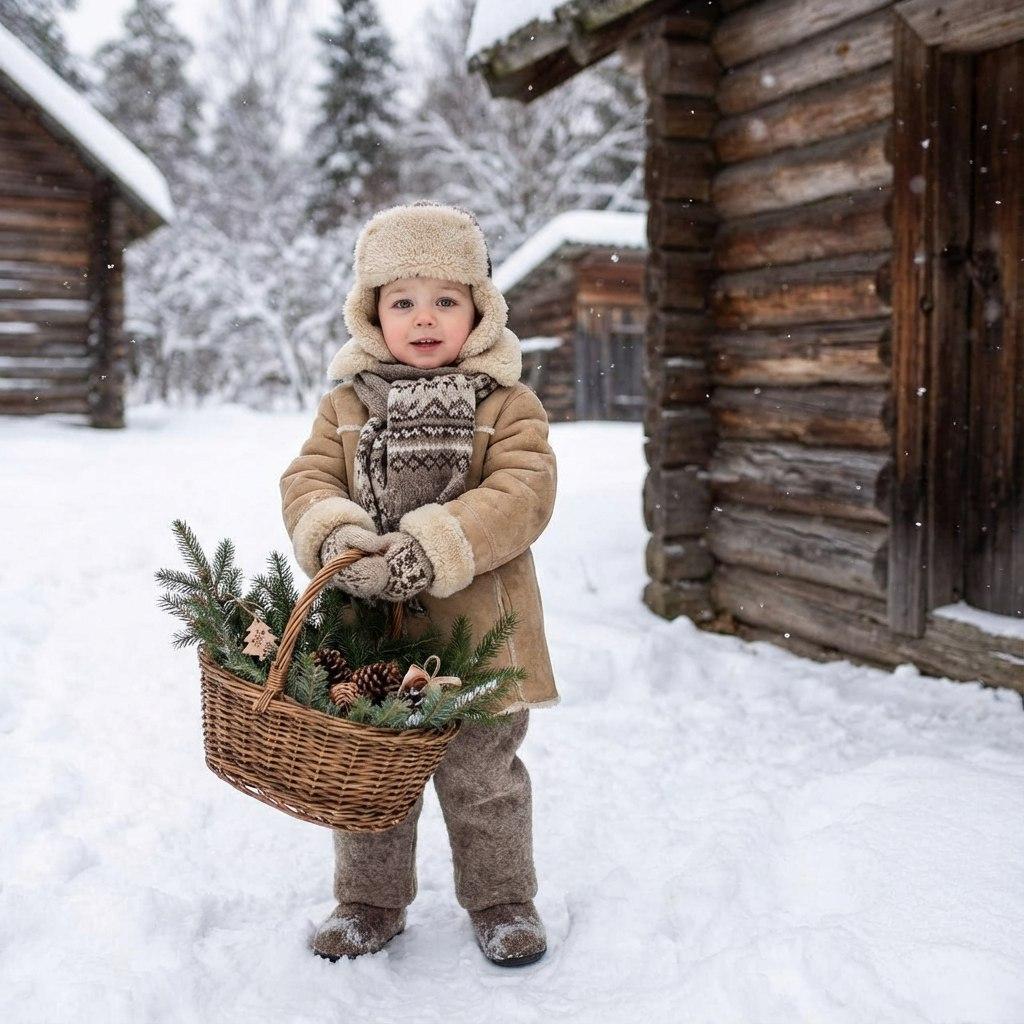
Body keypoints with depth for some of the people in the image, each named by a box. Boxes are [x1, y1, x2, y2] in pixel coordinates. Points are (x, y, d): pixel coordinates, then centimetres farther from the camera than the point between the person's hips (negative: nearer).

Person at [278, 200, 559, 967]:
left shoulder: (508, 404, -5)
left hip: (475, 631, -2)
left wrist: (433, 547, -30)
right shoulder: (346, 403, 4)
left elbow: (522, 494, -17)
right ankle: (371, 900, 38)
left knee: (482, 777, 13)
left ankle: (502, 898, 35)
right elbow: (308, 480, -2)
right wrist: (333, 536, -25)